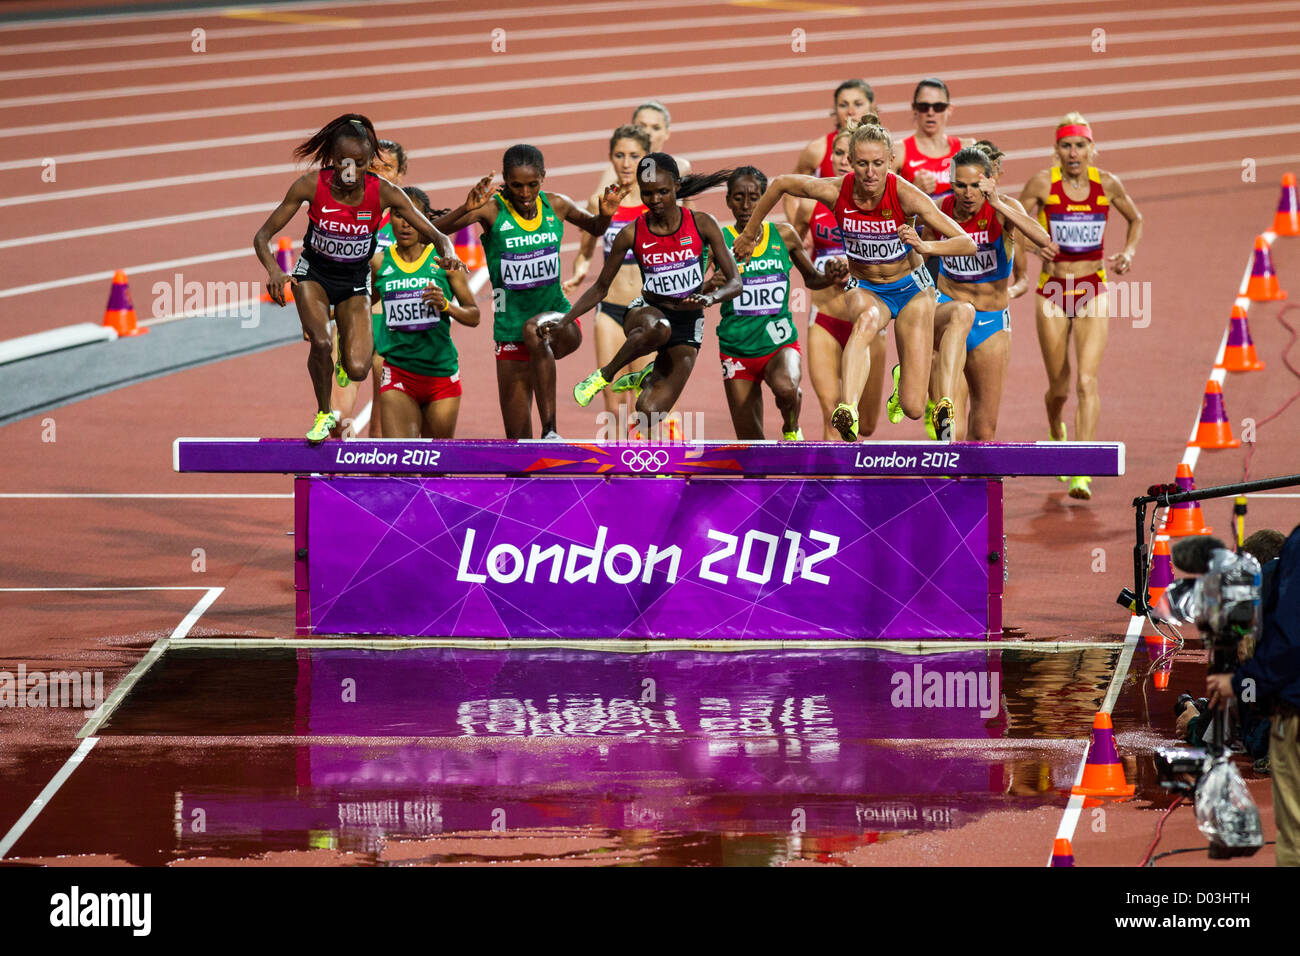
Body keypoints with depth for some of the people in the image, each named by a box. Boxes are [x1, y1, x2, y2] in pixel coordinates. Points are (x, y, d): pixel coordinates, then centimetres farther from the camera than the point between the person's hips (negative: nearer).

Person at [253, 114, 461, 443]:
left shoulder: (383, 192, -22)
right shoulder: (311, 185, -23)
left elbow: (435, 234, -19)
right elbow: (263, 236, -19)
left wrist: (447, 253, -43)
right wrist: (274, 270, -39)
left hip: (355, 282, 1)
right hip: (314, 273, -1)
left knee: (357, 370, -13)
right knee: (320, 343, -28)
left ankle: (347, 348, 28)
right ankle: (324, 414, 0)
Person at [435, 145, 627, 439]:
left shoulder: (556, 206, -2)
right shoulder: (492, 210, -11)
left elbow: (595, 228, 19)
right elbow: (435, 230, -25)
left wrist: (605, 213, -3)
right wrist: (467, 208, -42)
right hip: (511, 328, 0)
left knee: (535, 331, -38)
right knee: (518, 438, 2)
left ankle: (550, 431, -36)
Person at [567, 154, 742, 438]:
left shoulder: (702, 225, -9)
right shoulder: (632, 233, -7)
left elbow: (734, 283, -9)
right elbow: (600, 288, 3)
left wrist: (709, 298, -31)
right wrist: (564, 321, -7)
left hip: (687, 327, 1)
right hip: (646, 312, -1)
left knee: (650, 411, -13)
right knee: (658, 327, -42)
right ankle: (605, 374, -17)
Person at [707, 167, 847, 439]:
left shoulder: (784, 235, 2)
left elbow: (811, 278, 17)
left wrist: (830, 277, -5)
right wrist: (709, 287, -31)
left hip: (780, 344, 0)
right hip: (737, 349, 0)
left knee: (785, 387, -35)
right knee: (750, 445, 0)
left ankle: (791, 427, -1)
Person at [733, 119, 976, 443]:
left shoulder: (904, 195, -26)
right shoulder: (835, 192, -20)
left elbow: (967, 244, -27)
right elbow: (781, 184, 0)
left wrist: (926, 247, -45)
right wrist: (749, 233, 9)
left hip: (911, 290, -1)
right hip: (865, 290, 1)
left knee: (913, 408, -7)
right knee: (867, 319, -40)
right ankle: (848, 411, -59)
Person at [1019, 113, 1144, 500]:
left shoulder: (1107, 184, -2)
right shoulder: (1043, 184, -7)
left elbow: (1135, 219, 16)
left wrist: (1128, 253, -1)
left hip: (1093, 291, 0)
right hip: (1053, 291, 0)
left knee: (1087, 381, -15)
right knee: (1059, 386, 9)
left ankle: (1081, 472, -18)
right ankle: (1056, 434, 45)